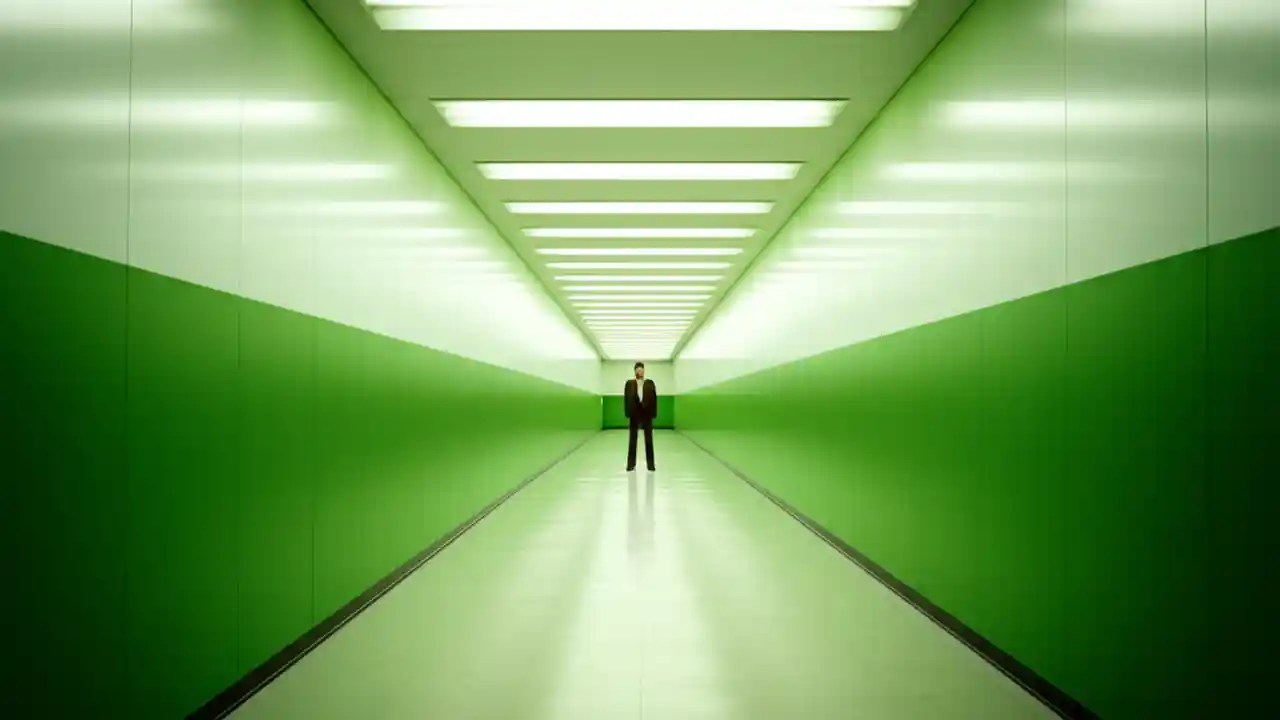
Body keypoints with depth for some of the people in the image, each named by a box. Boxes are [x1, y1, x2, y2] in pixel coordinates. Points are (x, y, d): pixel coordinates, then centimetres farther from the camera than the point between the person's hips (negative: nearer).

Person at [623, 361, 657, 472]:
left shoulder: (650, 383, 5)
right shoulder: (629, 383, 4)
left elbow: (654, 398, 2)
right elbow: (626, 399, 1)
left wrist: (654, 413, -5)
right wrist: (628, 413, -7)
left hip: (647, 414, 0)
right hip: (635, 415, 0)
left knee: (649, 440, 3)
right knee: (632, 440, 3)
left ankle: (650, 464, 6)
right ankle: (631, 464, 7)